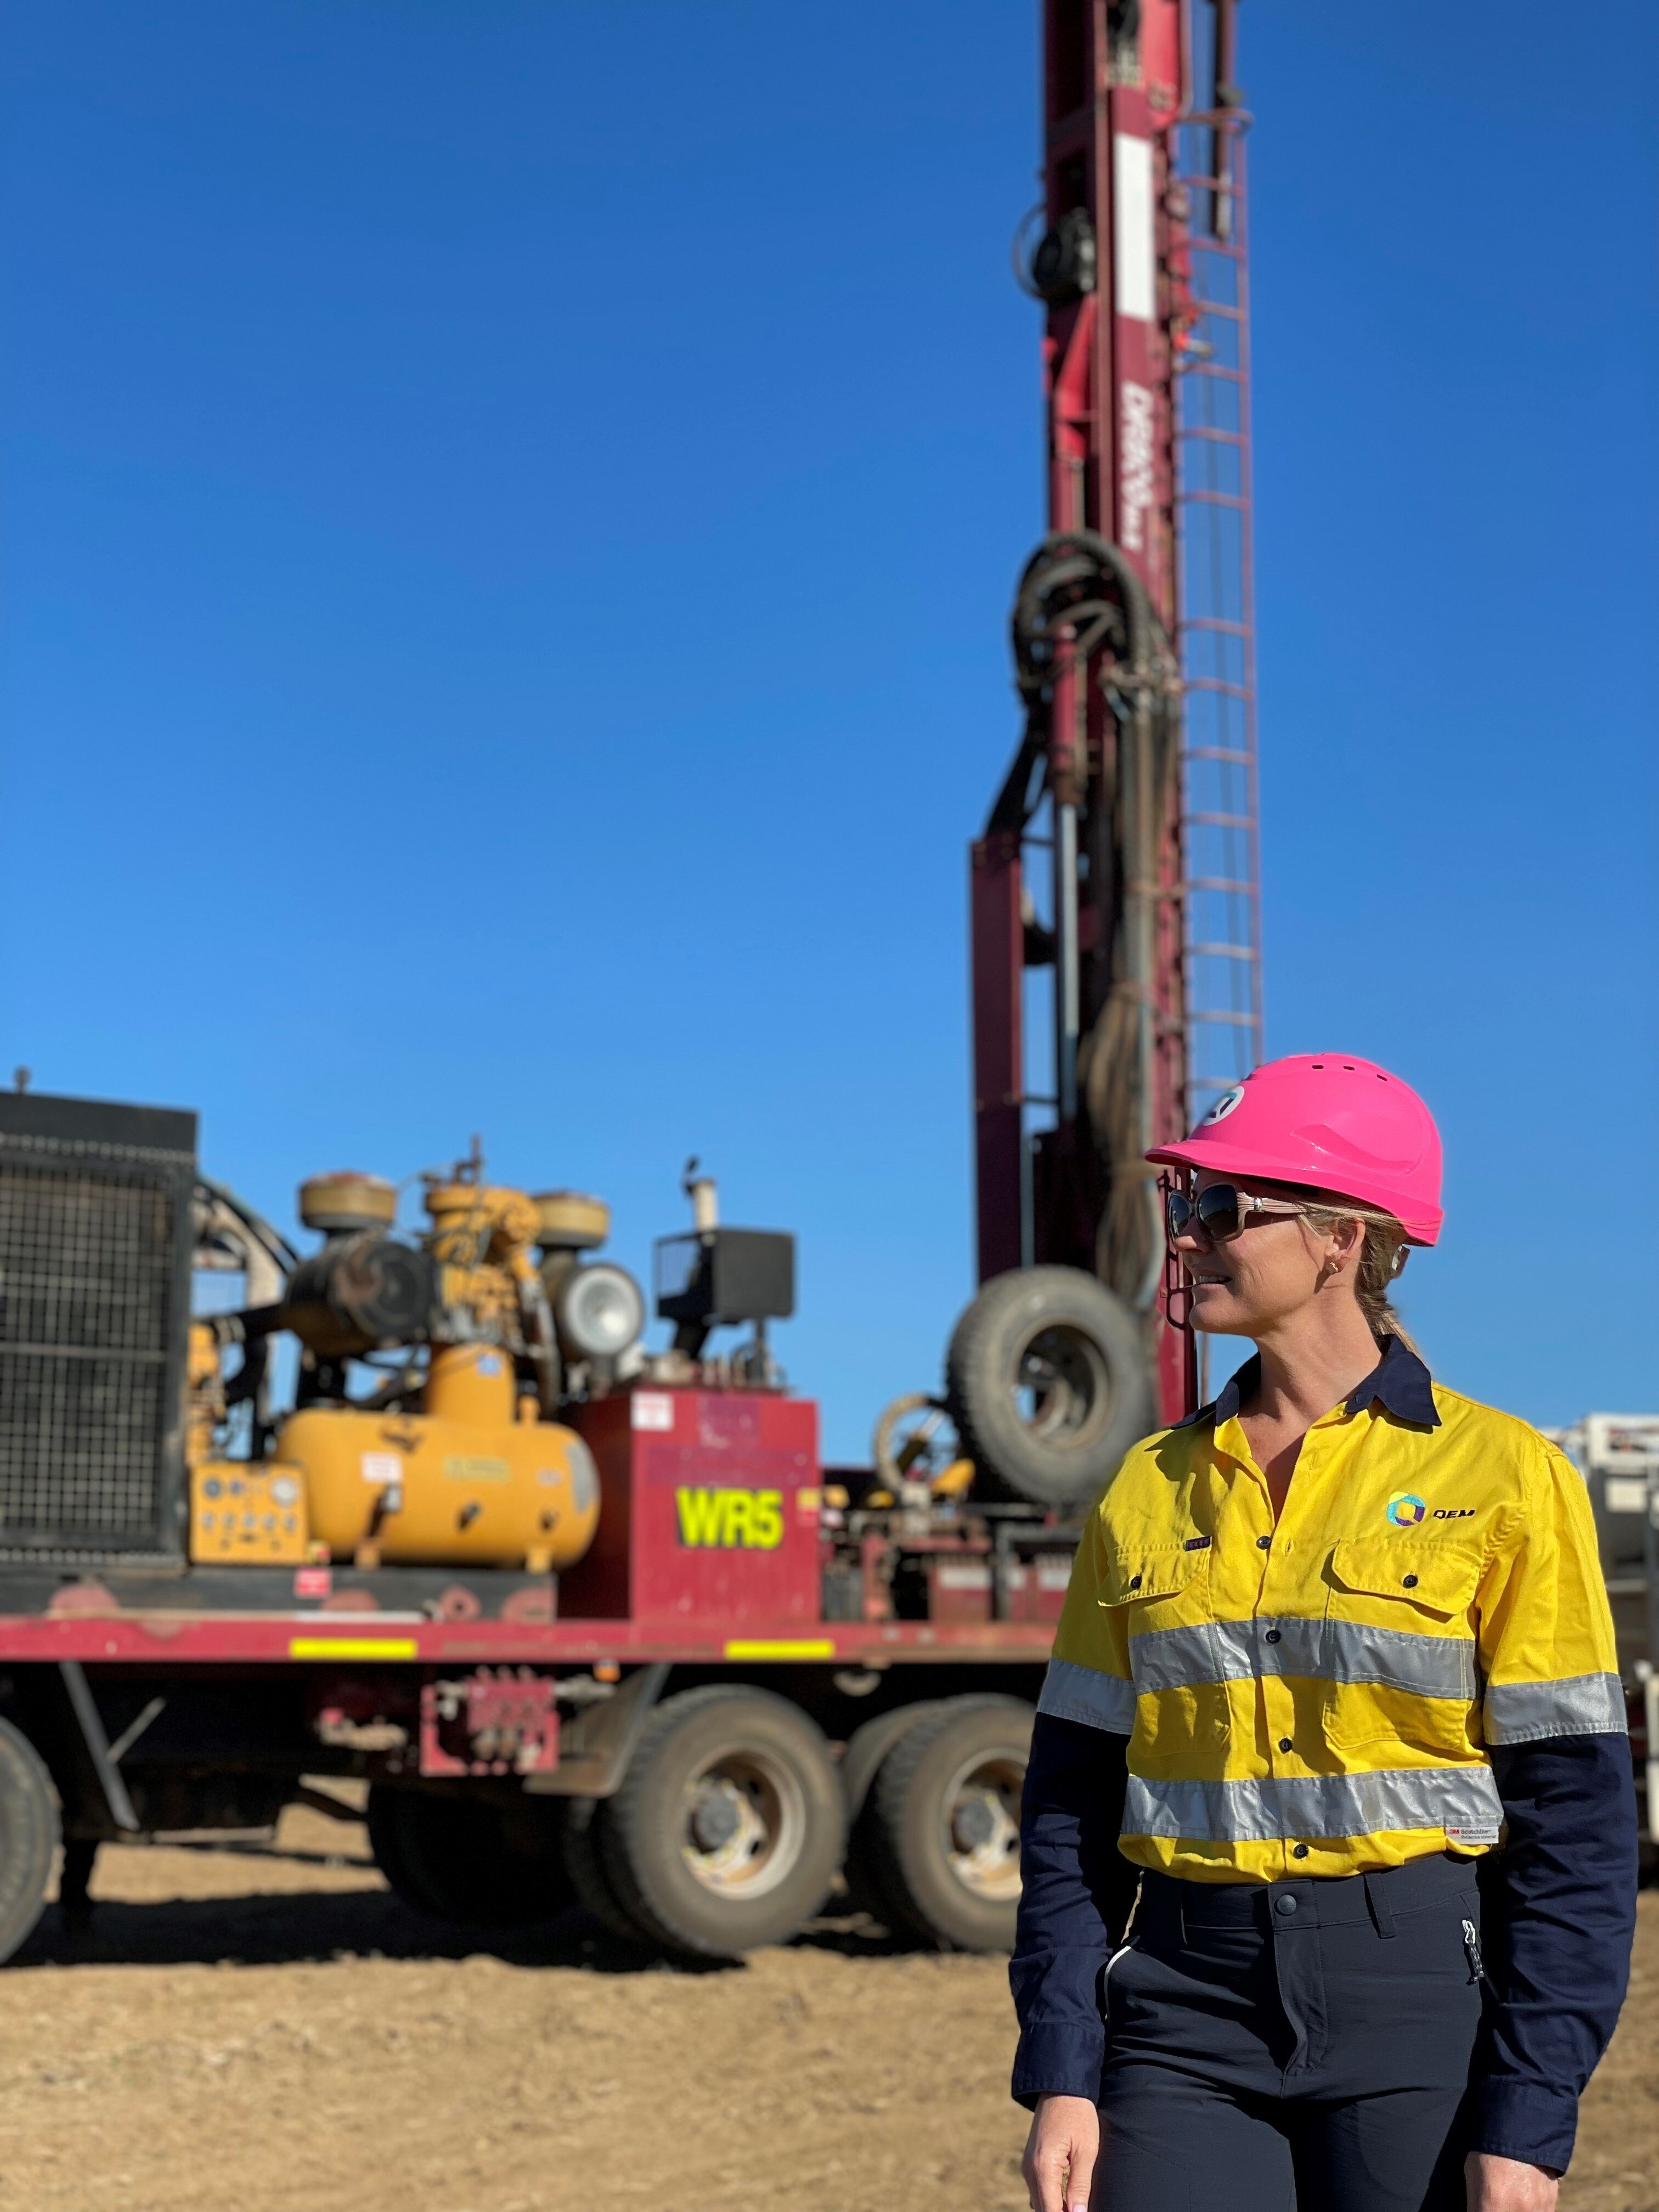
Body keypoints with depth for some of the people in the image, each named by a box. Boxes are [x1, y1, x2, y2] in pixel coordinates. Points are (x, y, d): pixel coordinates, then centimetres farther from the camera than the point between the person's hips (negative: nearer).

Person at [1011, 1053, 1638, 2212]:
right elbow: (1077, 1803, 8)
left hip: (1421, 1999, -3)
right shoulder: (1151, 1489, 7)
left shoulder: (1503, 1478, -4)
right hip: (1189, 2000, 3)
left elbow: (1577, 1820, -6)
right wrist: (1061, 2075, 1)